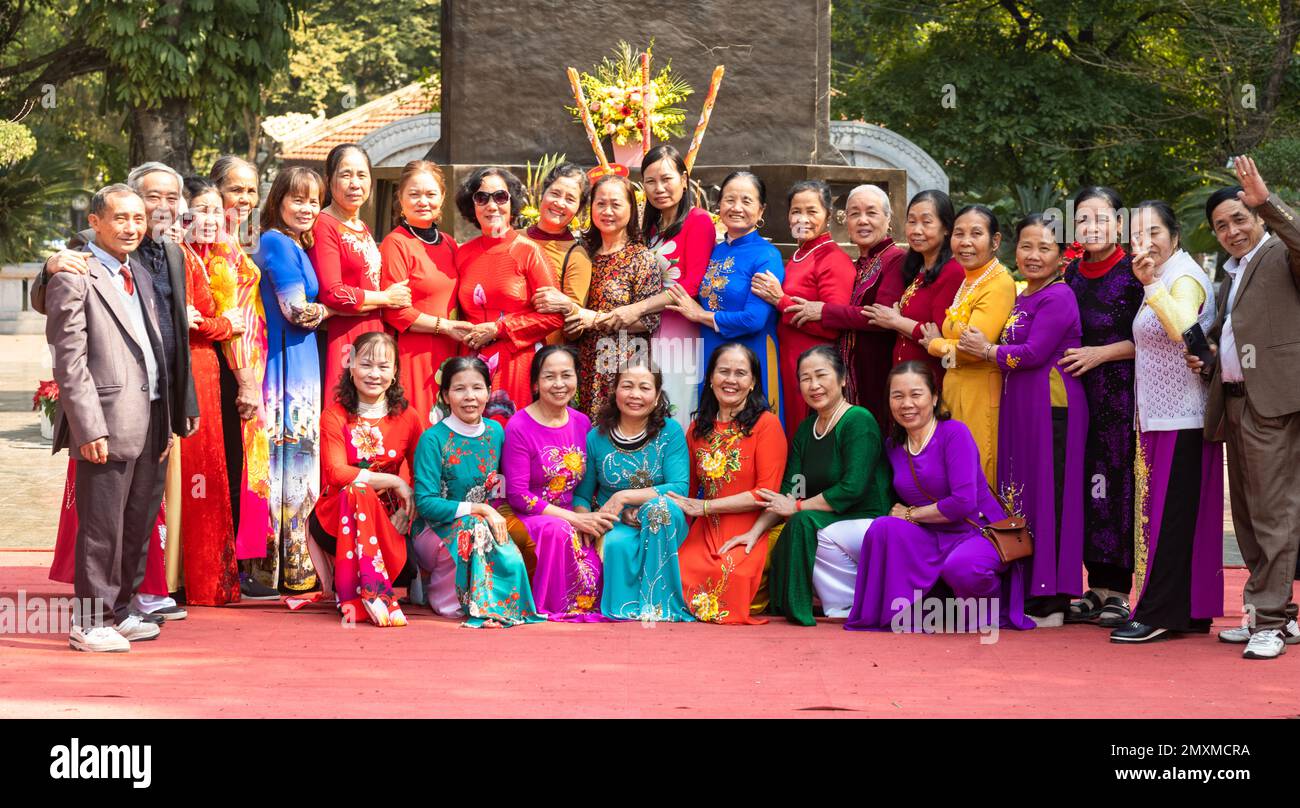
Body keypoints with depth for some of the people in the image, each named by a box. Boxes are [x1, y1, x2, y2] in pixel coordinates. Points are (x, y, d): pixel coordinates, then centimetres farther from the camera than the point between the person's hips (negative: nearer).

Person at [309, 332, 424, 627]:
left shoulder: (407, 417, 4)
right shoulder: (335, 415, -5)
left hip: (384, 518, 2)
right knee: (358, 491, -38)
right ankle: (377, 593, -39)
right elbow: (337, 473, -18)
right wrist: (394, 482, -20)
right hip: (336, 517, -2)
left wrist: (408, 509, -12)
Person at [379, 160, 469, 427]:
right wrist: (444, 326, -12)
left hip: (448, 355, 7)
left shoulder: (449, 244, 16)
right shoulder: (396, 244, -6)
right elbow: (394, 311, -12)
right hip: (412, 354, -7)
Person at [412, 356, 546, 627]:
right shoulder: (433, 439, -14)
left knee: (512, 560, -26)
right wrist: (478, 509, -24)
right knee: (472, 528, -36)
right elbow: (426, 503, -18)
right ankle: (442, 596, -16)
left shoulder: (495, 431, 4)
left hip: (483, 522, 4)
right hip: (436, 531, -4)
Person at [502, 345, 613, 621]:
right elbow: (518, 496, -14)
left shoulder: (582, 423, 6)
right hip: (526, 517, -5)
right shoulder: (519, 427, -11)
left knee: (596, 553, -25)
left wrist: (587, 518, -11)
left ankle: (583, 608, 3)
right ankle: (547, 608, -17)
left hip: (574, 517, 5)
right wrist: (575, 519, -18)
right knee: (557, 530, -36)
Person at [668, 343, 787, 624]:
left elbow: (767, 493, -8)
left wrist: (704, 507, -8)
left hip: (748, 536, -4)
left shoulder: (766, 424, -2)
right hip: (705, 532, 4)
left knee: (729, 576, -34)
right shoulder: (698, 429, 16)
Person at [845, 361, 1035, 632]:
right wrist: (903, 516, -8)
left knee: (960, 567, -37)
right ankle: (897, 613, -9)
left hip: (979, 533, -5)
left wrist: (911, 514, -10)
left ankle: (992, 607, -1)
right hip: (932, 539, 5)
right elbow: (900, 505, 15)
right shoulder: (894, 446, 8)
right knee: (883, 527, -22)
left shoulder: (954, 433, -12)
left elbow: (964, 501, -20)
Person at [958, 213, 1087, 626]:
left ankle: (1048, 602, -2)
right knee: (1020, 498, 10)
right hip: (1020, 408, 9)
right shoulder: (1023, 298, 18)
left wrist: (987, 350, -5)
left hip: (1051, 407, -9)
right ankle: (1025, 595, 16)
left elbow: (1034, 353, -17)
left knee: (1045, 498, -6)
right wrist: (981, 347, 4)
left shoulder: (1058, 297, -10)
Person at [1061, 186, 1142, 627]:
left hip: (1121, 390, -5)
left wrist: (1102, 353, -12)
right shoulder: (1073, 273, 13)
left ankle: (1117, 591, -1)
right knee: (1085, 483, 3)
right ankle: (1097, 586, 10)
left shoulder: (1133, 272, -4)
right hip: (1079, 392, 5)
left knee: (1117, 483, -7)